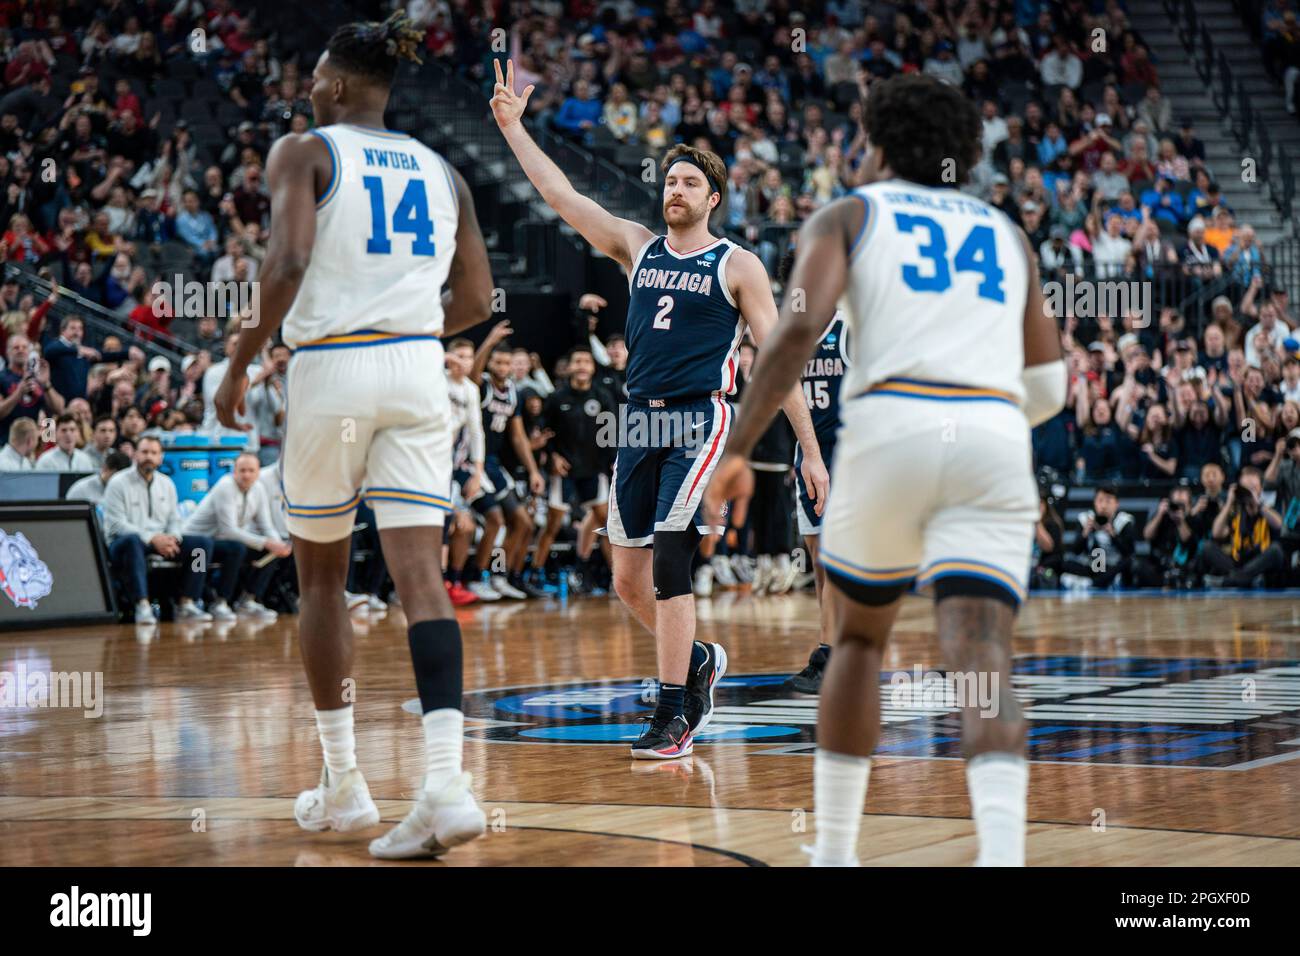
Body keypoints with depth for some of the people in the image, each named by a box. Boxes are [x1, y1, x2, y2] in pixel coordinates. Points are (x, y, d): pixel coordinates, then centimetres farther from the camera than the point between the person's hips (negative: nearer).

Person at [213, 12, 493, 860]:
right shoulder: (440, 170, 15)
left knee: (321, 576, 13)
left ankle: (343, 784, 18)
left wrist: (242, 362, -7)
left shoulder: (304, 153, 1)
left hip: (331, 371, -3)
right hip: (417, 373, 3)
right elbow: (476, 301, 14)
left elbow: (288, 261, -15)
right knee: (420, 573, -5)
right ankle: (447, 785, -20)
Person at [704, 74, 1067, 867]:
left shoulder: (846, 216, 16)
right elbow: (1048, 389, 25)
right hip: (995, 441, 1)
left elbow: (799, 329, -4)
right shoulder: (1005, 231, 27)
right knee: (984, 658, -9)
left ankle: (835, 851, 24)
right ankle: (1004, 854, -32)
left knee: (861, 637, 20)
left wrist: (740, 450, -2)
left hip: (891, 425, -1)